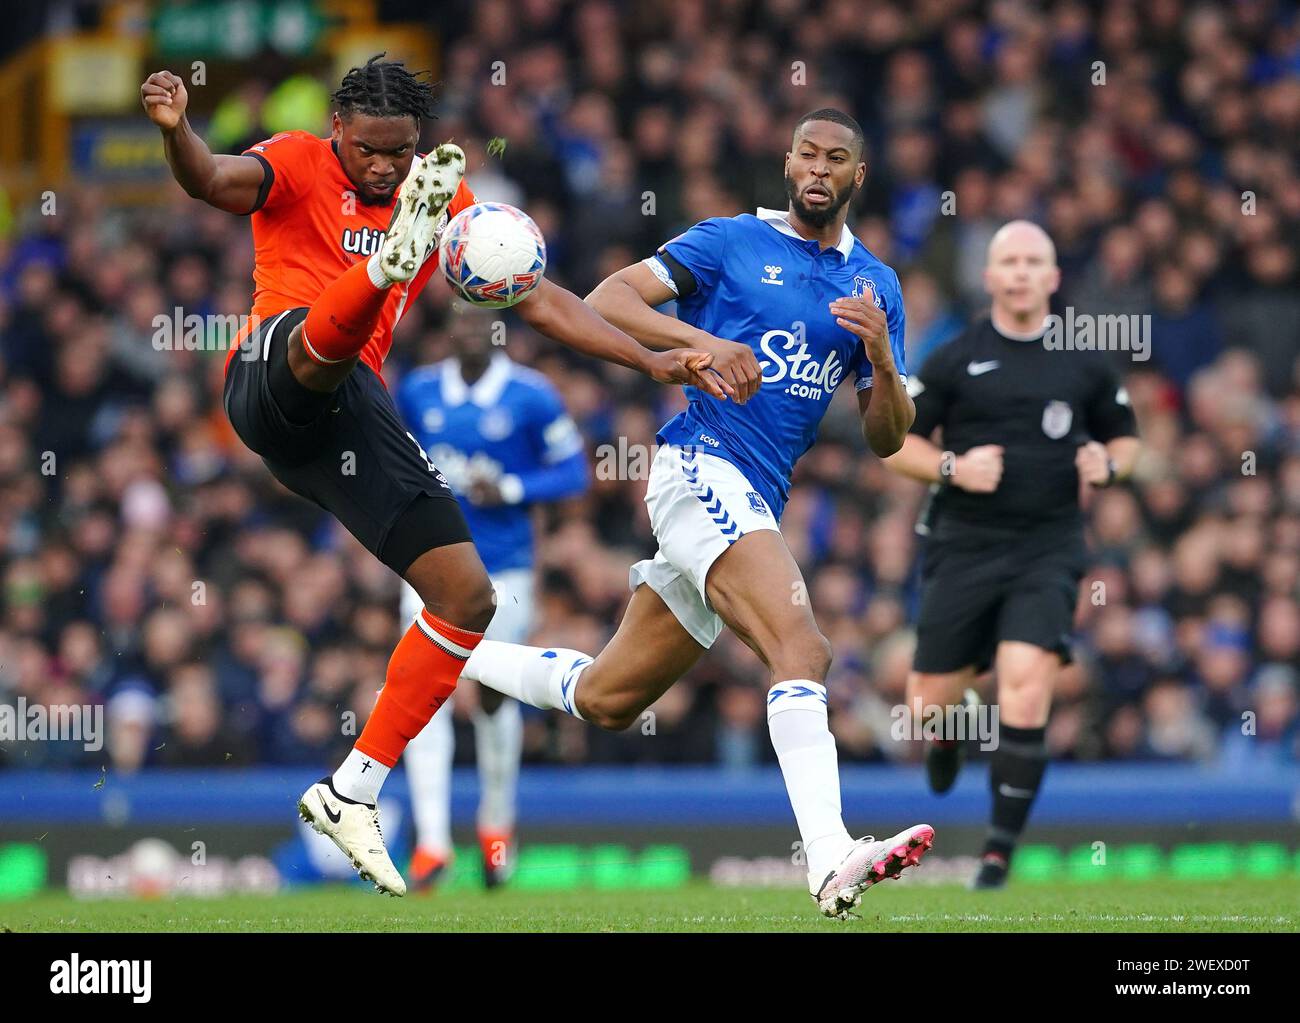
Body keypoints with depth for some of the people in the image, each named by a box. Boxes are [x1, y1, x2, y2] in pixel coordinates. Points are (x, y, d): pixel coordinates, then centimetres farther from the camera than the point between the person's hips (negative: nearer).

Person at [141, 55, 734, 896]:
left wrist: (652, 363, 6)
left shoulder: (446, 202, 16)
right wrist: (177, 131, -43)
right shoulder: (298, 166, 2)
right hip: (272, 379, -5)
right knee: (330, 336, -38)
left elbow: (540, 300, 15)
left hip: (355, 413, 5)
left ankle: (351, 793, 4)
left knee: (467, 595, -1)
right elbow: (214, 182, -20)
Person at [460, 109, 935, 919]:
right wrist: (699, 342, -19)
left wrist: (880, 355, -8)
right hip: (702, 466, -7)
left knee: (605, 699, 13)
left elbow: (887, 438, 12)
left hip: (757, 505, 7)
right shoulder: (733, 243, 2)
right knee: (803, 649, -29)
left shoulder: (876, 286, 14)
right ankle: (831, 862, -41)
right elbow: (605, 301, -4)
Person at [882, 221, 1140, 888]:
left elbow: (1125, 438, 19)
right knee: (929, 701, 3)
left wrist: (1107, 464, -4)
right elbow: (896, 442, 5)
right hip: (964, 549, 1)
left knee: (1026, 683, -20)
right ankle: (947, 733, 45)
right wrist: (952, 467, -13)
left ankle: (1001, 848, -10)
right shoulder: (956, 359, 2)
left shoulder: (1084, 363, 6)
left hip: (1047, 549, -1)